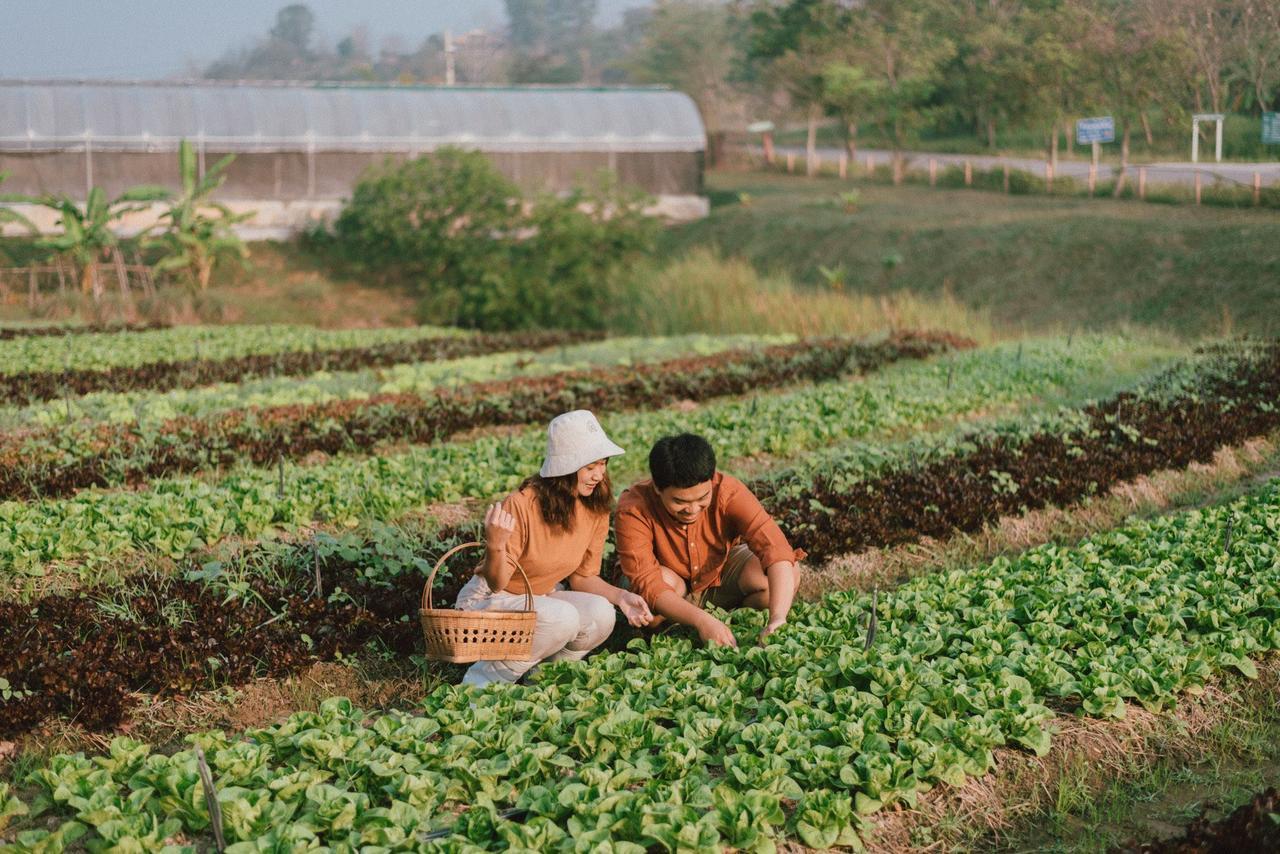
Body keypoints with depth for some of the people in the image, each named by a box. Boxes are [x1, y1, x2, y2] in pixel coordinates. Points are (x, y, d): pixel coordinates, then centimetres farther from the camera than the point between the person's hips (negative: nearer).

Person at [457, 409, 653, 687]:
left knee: (600, 613, -23)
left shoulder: (596, 509, -6)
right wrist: (496, 546, -39)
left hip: (541, 597, 6)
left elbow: (584, 577, 4)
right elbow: (497, 583, -19)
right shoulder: (522, 505, -25)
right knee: (562, 618, -33)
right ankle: (488, 675, -14)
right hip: (488, 601, -6)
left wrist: (619, 596, -15)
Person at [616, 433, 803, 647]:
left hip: (724, 572, 2)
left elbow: (776, 549, -39)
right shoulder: (633, 509, -32)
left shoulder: (729, 491, -29)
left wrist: (777, 619, -53)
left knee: (788, 575, -25)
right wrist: (701, 620, -52)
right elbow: (646, 583, -38)